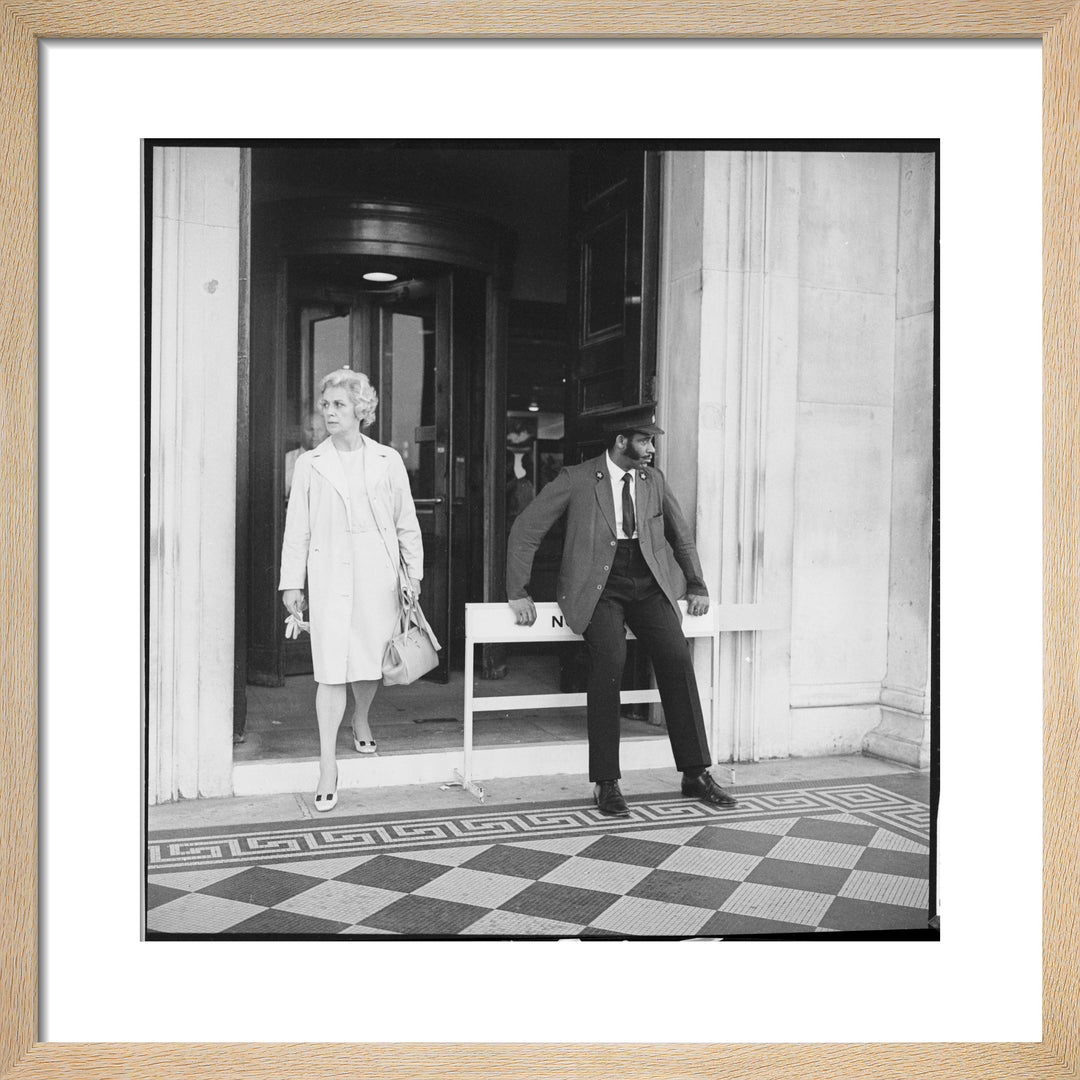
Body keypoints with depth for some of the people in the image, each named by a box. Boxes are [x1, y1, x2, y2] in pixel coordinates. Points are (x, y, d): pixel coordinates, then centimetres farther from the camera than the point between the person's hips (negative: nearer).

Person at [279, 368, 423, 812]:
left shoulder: (387, 461, 5)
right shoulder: (309, 464, 5)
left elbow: (406, 523, 8)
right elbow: (297, 528, 5)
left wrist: (413, 573, 2)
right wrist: (291, 583, 2)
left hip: (378, 572, 1)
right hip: (330, 573, -1)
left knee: (372, 660, 9)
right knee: (331, 669, -7)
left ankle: (361, 720, 39)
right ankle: (327, 764, 0)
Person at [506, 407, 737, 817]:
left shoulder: (654, 480, 13)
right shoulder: (577, 480, -1)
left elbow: (681, 535, 26)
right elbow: (525, 531, 0)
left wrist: (697, 585, 21)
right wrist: (517, 593, -6)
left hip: (648, 584, 4)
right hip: (599, 586, -4)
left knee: (677, 658, -18)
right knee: (611, 659, -28)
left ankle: (696, 774, -6)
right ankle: (606, 783, -17)